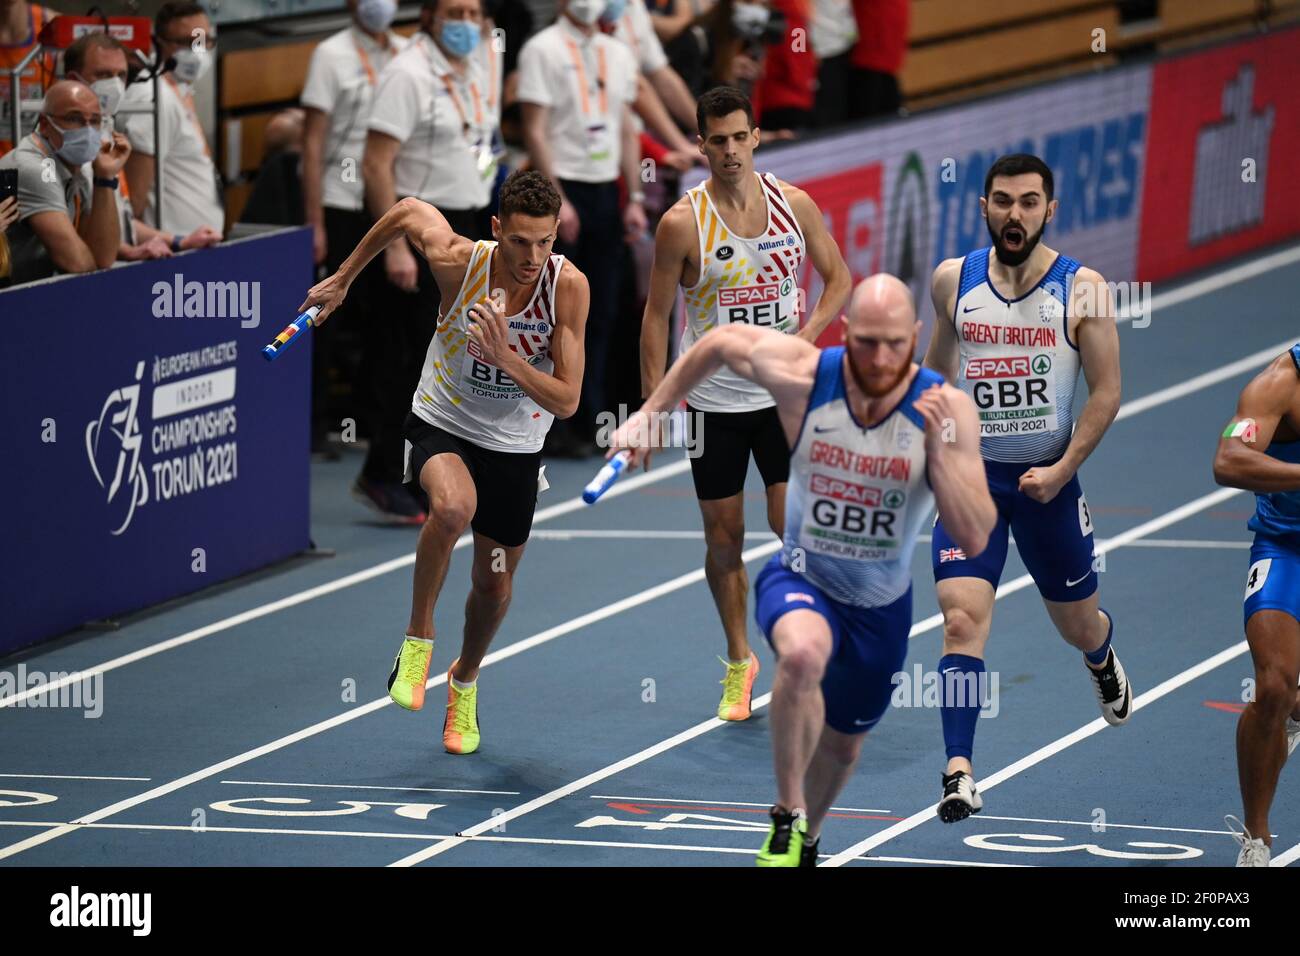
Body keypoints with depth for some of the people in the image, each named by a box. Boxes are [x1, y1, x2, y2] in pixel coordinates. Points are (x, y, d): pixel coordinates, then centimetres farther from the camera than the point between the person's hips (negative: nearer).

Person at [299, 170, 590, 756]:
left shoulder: (568, 287, -22)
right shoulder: (458, 262, -24)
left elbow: (566, 401, -21)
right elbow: (407, 211, -1)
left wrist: (505, 357, -37)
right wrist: (343, 279, 9)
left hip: (514, 445, 2)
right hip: (441, 425, -2)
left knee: (495, 585, 14)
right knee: (453, 506, -36)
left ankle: (465, 680, 47)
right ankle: (418, 637, -13)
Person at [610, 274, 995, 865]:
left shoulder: (948, 411, -23)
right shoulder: (802, 376, -22)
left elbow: (974, 540, -28)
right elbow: (721, 341, 0)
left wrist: (938, 447, -38)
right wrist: (651, 414, 5)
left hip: (882, 606, 2)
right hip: (800, 579, -2)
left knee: (842, 745, 21)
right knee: (803, 653, -37)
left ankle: (805, 841, 54)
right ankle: (787, 819, -19)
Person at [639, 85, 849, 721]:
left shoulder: (795, 205, -4)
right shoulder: (682, 223, -11)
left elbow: (838, 276, 9)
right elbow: (656, 315, -4)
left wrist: (808, 334, -9)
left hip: (782, 393, 1)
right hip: (712, 400, -1)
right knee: (723, 539, 6)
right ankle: (738, 661, 25)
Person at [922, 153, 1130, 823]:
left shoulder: (1082, 289, -9)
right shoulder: (953, 280, -2)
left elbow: (1106, 392, -7)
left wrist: (1062, 470, -16)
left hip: (1047, 480, 0)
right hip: (970, 474, 0)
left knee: (1077, 625, 18)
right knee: (962, 619, -18)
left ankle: (1103, 661, 56)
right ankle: (960, 774, -20)